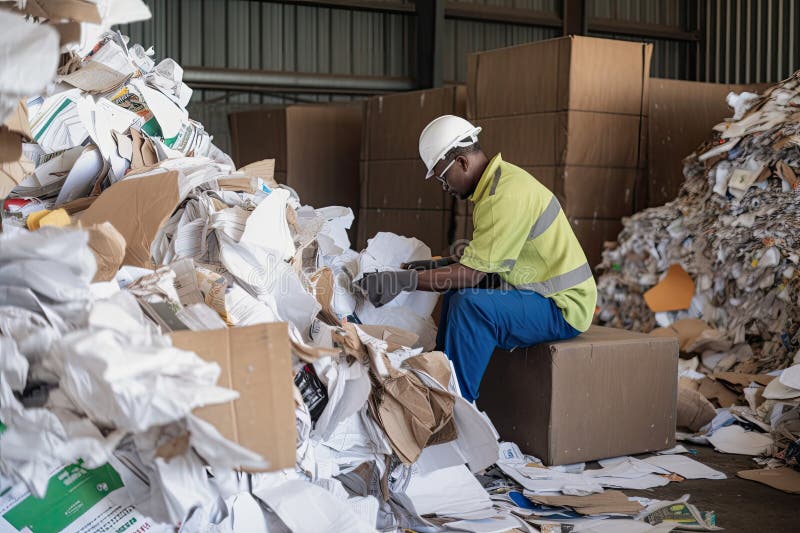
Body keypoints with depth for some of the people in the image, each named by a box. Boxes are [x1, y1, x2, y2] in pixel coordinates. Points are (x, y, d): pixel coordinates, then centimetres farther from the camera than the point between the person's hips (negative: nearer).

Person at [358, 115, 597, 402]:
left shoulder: (506, 197, -25)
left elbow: (472, 273, -25)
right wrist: (440, 265, 9)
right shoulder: (499, 179, 8)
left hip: (563, 307, -11)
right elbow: (483, 256, 17)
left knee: (471, 305, -29)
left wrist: (403, 280, -23)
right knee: (456, 292, 18)